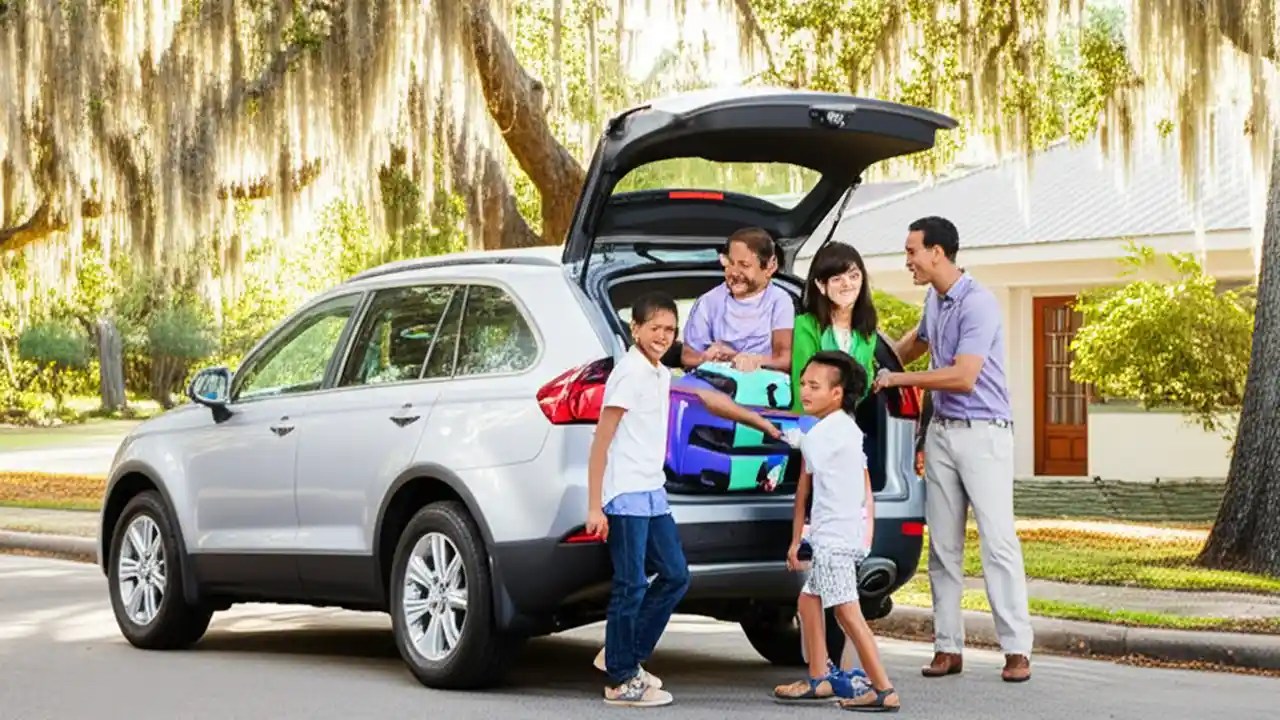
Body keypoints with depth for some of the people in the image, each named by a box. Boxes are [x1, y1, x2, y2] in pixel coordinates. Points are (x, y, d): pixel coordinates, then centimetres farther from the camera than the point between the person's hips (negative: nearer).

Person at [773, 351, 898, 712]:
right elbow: (867, 489, 18)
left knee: (847, 613, -11)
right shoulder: (851, 430, 17)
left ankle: (883, 689, -14)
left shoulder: (817, 435, -10)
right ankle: (818, 679, 20)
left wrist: (795, 539, 8)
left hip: (833, 538, -10)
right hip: (852, 536, 10)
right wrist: (868, 533, 20)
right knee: (809, 600, 17)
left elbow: (803, 491, -1)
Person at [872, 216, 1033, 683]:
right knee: (943, 546, 6)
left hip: (982, 433, -8)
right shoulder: (933, 300, 11)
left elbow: (963, 377, -23)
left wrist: (896, 379, -15)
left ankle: (1017, 649, -8)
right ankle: (948, 647, 9)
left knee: (998, 540, -9)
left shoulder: (978, 303, -16)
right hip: (941, 431, 8)